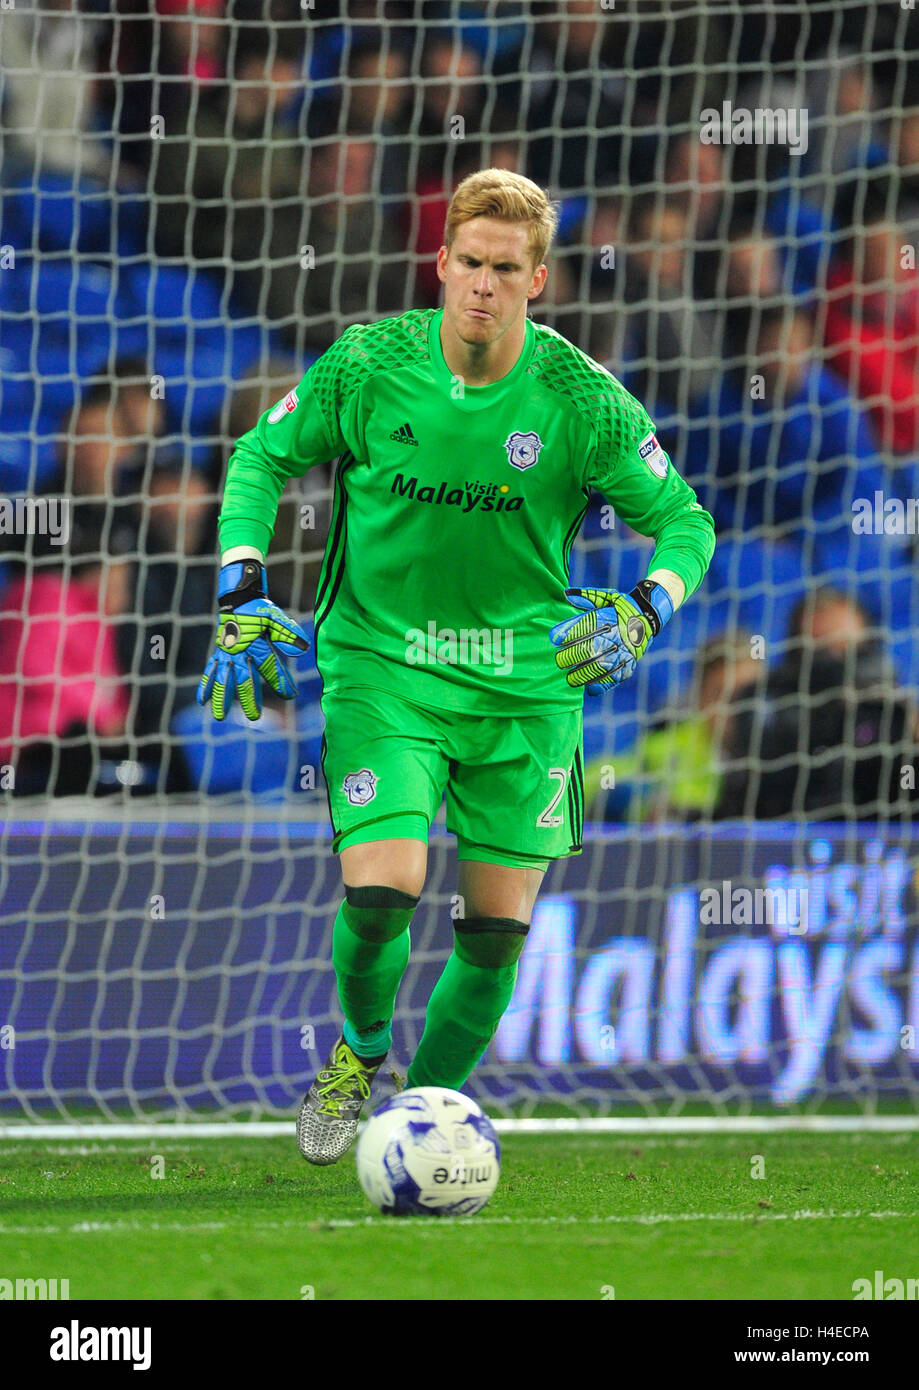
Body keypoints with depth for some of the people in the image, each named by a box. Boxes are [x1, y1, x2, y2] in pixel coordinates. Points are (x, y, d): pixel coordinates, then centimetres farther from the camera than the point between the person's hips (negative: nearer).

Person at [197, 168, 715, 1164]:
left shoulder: (582, 399, -9)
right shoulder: (368, 364, -9)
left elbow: (685, 524, 0)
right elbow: (262, 457, 7)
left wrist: (639, 614, -20)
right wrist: (241, 592, -5)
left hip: (526, 681, 1)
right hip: (384, 663, -1)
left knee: (498, 931, 1)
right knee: (381, 891, -18)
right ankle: (360, 1054, 13)